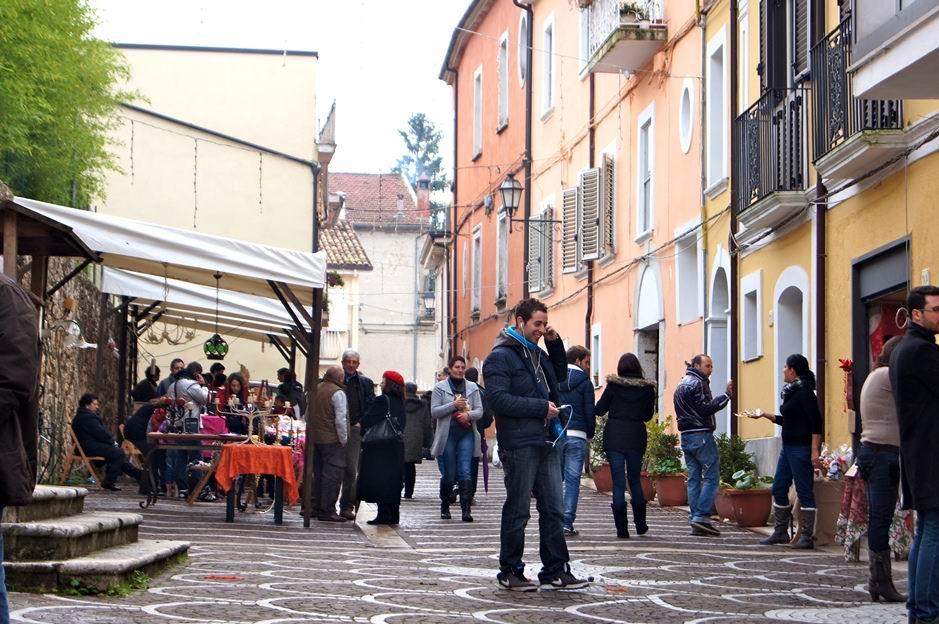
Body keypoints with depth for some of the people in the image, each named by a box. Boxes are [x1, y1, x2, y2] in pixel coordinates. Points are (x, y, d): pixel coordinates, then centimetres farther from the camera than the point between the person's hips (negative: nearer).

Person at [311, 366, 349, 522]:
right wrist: (343, 439, -9)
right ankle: (327, 510, -7)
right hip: (332, 440, -8)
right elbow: (340, 420, -17)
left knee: (318, 473, 14)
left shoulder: (316, 390, 11)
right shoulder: (337, 393, -13)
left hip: (316, 438, 8)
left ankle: (317, 508, 19)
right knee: (332, 475, -5)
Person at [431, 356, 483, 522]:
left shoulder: (472, 387, 9)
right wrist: (453, 405, -14)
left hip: (466, 434, 1)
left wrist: (468, 414, -15)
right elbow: (434, 412, -4)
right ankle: (444, 507, 23)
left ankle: (466, 509, -14)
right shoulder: (440, 387, 3)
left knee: (465, 471, -9)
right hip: (447, 434, -1)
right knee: (449, 474, 3)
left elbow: (479, 411, 6)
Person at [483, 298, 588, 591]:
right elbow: (498, 399, -20)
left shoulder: (536, 354, 18)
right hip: (519, 444, -8)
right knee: (517, 511, 0)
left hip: (545, 443, 8)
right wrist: (541, 407, -17)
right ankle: (510, 572, 10)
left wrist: (555, 343, 17)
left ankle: (555, 570, 12)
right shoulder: (500, 356, -9)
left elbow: (560, 374, 35)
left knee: (554, 509, 7)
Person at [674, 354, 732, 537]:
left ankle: (694, 519, 5)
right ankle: (701, 516, -15)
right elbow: (706, 408, -18)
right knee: (711, 477, -7)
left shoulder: (681, 385, 21)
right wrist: (726, 395, -19)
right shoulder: (698, 383, -9)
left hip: (686, 437, 9)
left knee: (694, 478, 8)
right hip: (701, 435, -9)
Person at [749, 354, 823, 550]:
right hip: (788, 447, 10)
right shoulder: (791, 392, 14)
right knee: (778, 489, 13)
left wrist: (815, 450, -22)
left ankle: (807, 537, -2)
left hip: (801, 449, -10)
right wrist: (765, 415, 22)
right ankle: (781, 532, 21)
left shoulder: (804, 392, -14)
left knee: (805, 492, -5)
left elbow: (816, 422, -18)